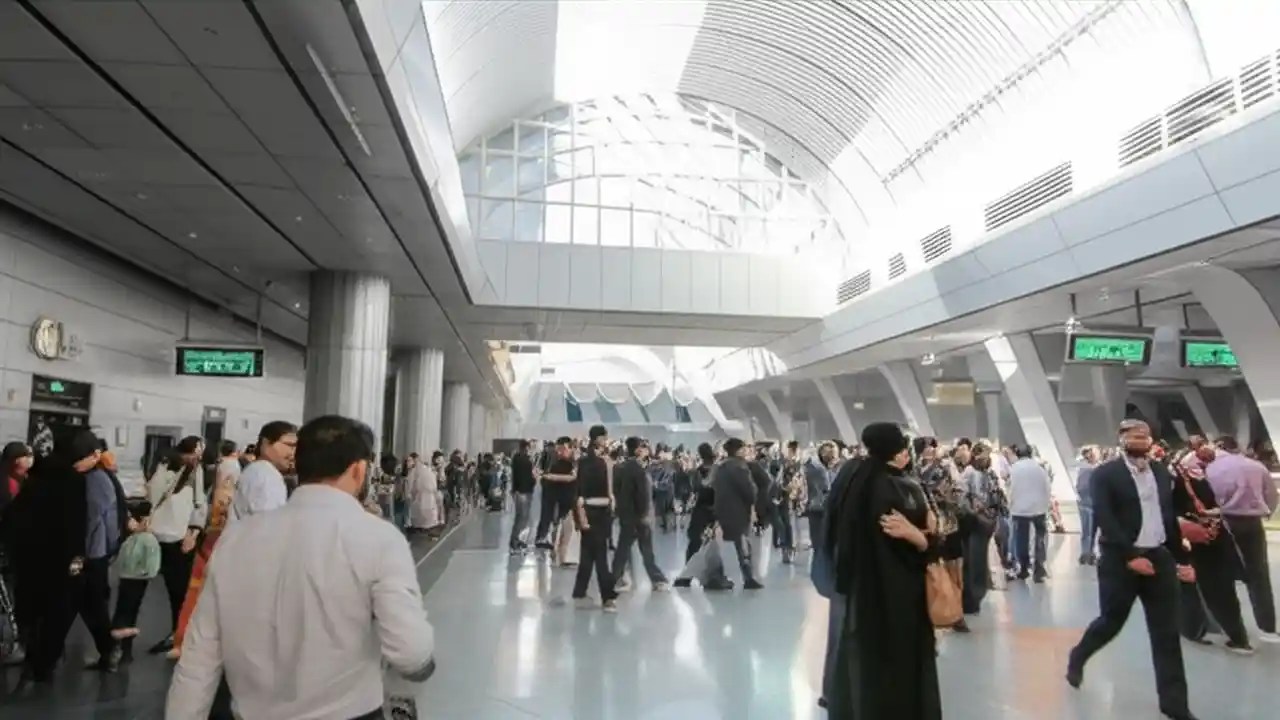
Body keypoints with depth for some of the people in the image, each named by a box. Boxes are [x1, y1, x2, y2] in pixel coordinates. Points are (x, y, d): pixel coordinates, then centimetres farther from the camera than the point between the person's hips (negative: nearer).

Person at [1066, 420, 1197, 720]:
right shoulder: (1105, 474, -7)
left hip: (1159, 558, 5)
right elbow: (1105, 520, -16)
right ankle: (1077, 658, 33)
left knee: (1167, 633, 5)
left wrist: (1181, 559, 12)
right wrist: (1131, 556, -21)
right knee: (1111, 622, 6)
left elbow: (1170, 518, 15)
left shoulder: (1162, 473, 10)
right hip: (1121, 560, -5)